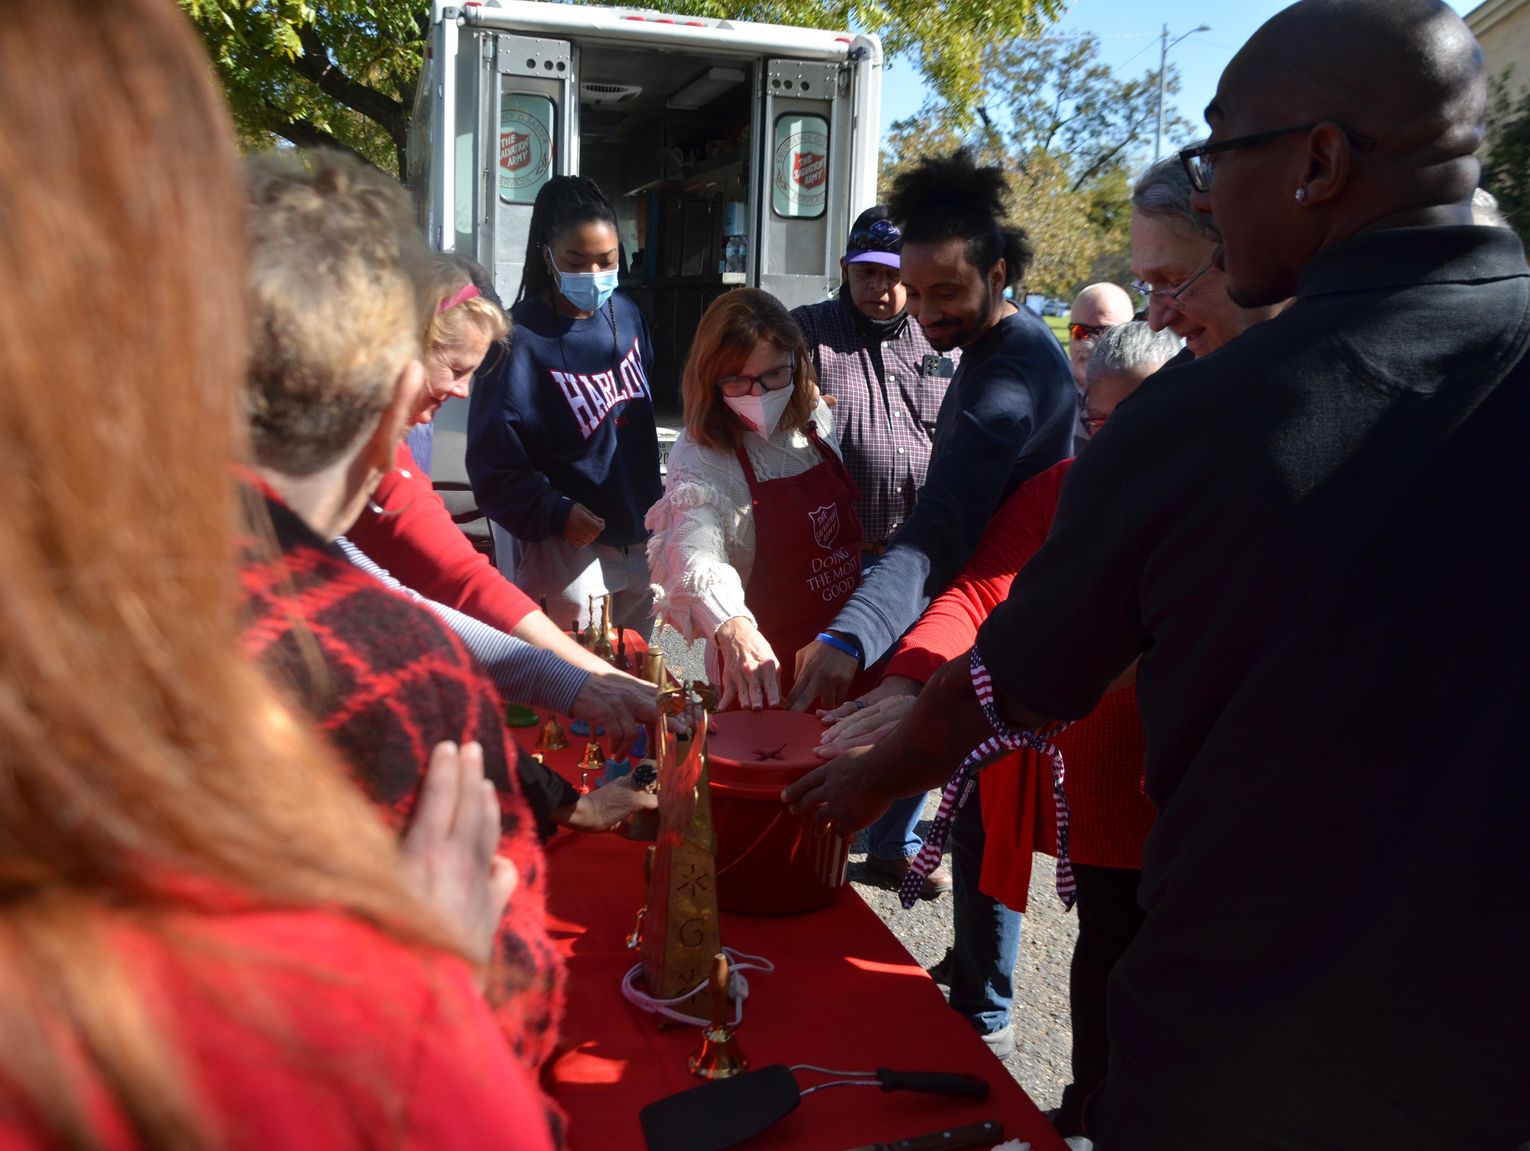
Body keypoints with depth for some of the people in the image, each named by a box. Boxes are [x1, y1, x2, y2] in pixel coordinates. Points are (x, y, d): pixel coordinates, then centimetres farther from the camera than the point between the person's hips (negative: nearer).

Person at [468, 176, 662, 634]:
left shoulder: (627, 315, 0)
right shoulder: (523, 340, -19)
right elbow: (494, 465, -16)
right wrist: (555, 513, -29)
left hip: (639, 539, 7)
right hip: (567, 548, -6)